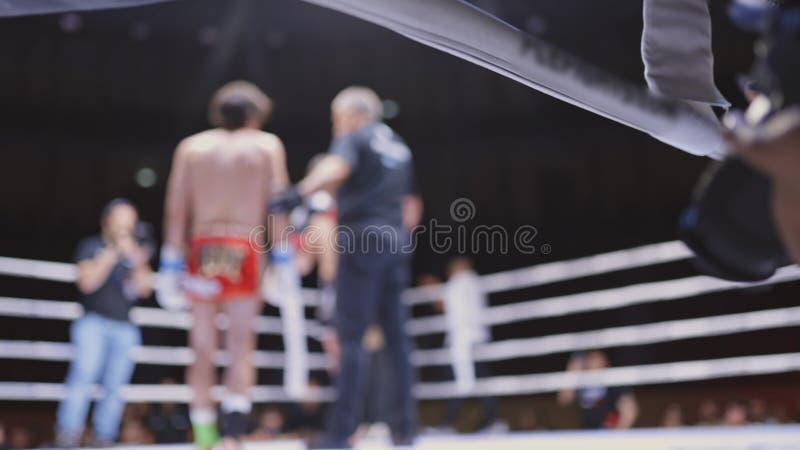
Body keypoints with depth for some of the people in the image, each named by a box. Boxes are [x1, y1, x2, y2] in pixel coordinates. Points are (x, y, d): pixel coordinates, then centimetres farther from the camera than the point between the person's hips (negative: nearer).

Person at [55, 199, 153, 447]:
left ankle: (103, 439, 0)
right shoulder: (91, 246, 7)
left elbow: (144, 290, 5)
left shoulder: (137, 251, 14)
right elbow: (87, 283, -8)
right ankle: (67, 437, -21)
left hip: (125, 327, 3)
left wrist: (138, 263, -13)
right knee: (84, 375, -20)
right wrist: (113, 254, -12)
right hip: (94, 322, -3)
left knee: (115, 387, -4)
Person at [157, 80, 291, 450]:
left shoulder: (191, 146, 14)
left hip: (201, 251, 2)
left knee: (203, 350, 11)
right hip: (243, 252, -2)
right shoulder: (267, 145, 9)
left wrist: (172, 262, 5)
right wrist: (281, 257, -1)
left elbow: (176, 207, 5)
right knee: (240, 350, -1)